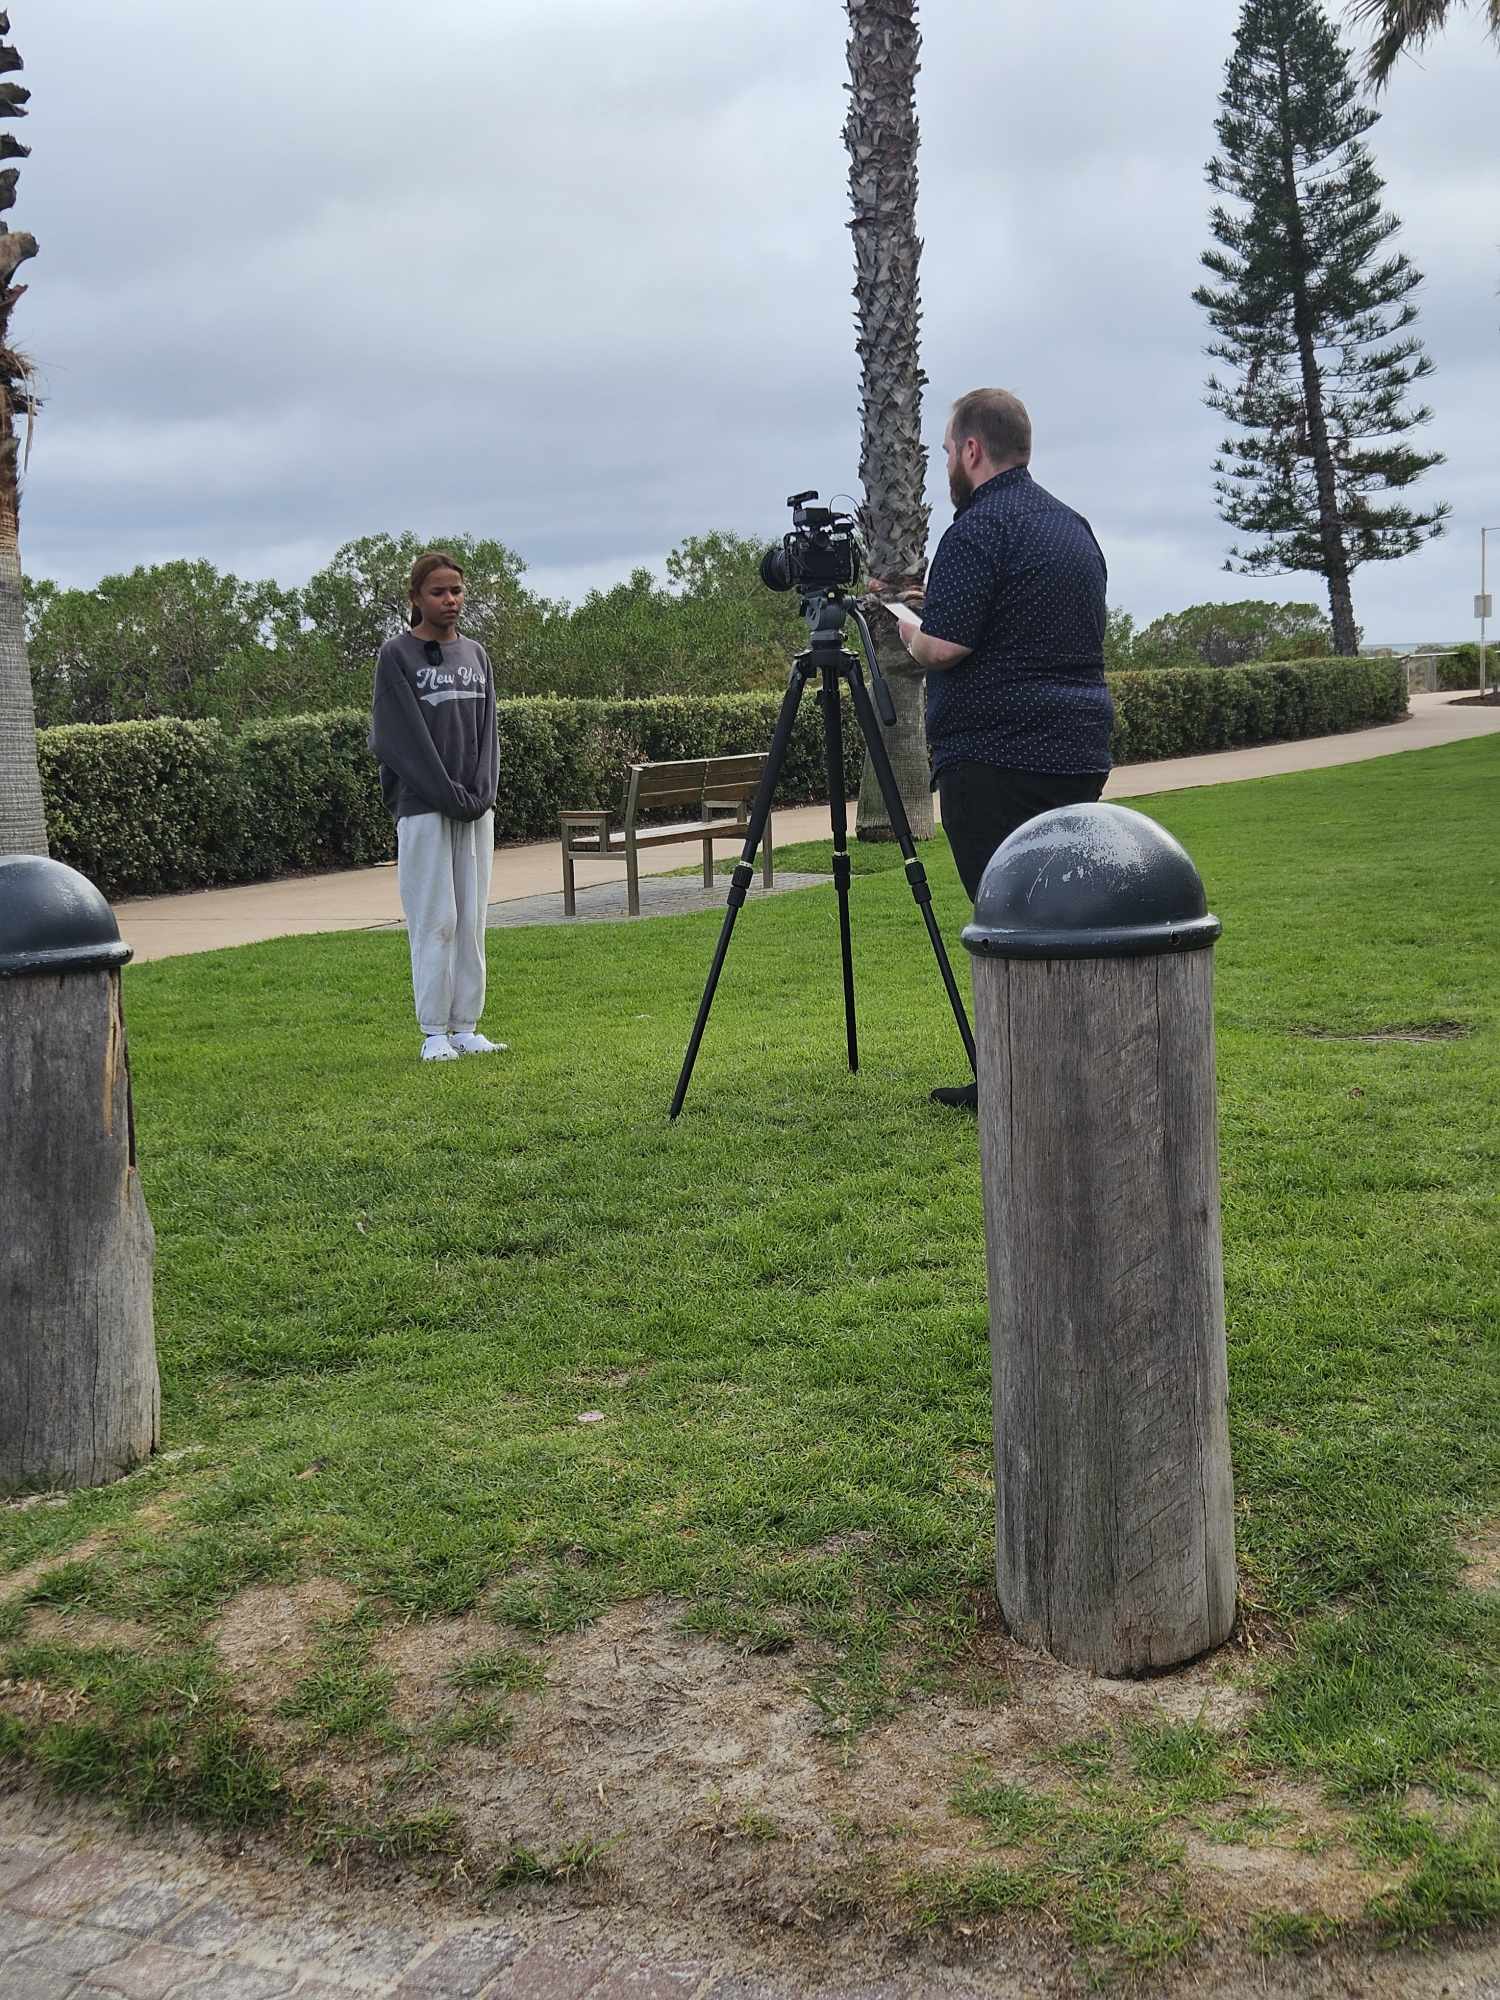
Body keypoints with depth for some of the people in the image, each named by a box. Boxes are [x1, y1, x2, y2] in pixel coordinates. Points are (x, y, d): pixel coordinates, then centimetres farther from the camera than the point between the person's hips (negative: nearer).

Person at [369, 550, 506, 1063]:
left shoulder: (476, 656, 13)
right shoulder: (396, 657, -3)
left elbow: (486, 731, 10)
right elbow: (405, 738, -9)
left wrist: (481, 794, -4)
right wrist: (452, 797, -13)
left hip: (477, 810, 5)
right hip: (423, 809, -5)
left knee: (471, 922, 5)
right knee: (434, 921, -5)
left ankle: (466, 1027, 11)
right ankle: (434, 1033, 2)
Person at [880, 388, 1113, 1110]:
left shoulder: (979, 529, -11)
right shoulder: (1074, 525, 17)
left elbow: (943, 646, -18)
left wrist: (907, 629, 4)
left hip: (994, 760, -9)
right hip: (1080, 753, 9)